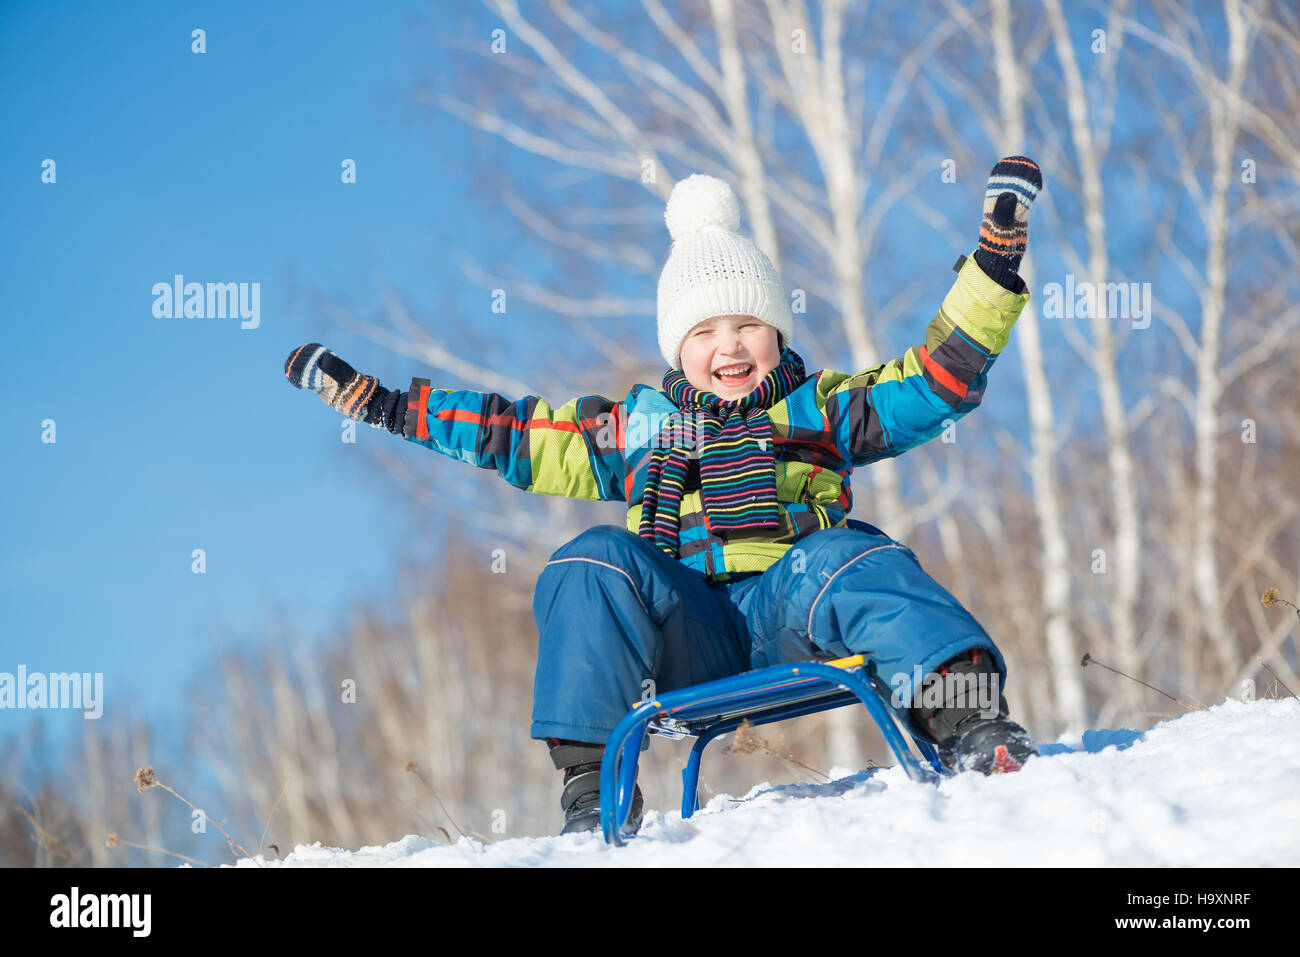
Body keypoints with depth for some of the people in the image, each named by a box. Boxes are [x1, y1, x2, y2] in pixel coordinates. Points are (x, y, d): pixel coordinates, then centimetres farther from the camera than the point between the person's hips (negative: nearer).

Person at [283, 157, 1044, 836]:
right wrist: (372, 400, 22)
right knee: (596, 562, -25)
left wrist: (995, 258, 7)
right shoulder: (635, 429, 24)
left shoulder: (819, 409, 20)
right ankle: (593, 780, -28)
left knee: (847, 558, -32)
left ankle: (969, 720, -46)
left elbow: (938, 376, 15)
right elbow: (508, 432, 26)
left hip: (794, 615, -1)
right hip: (689, 638, 1)